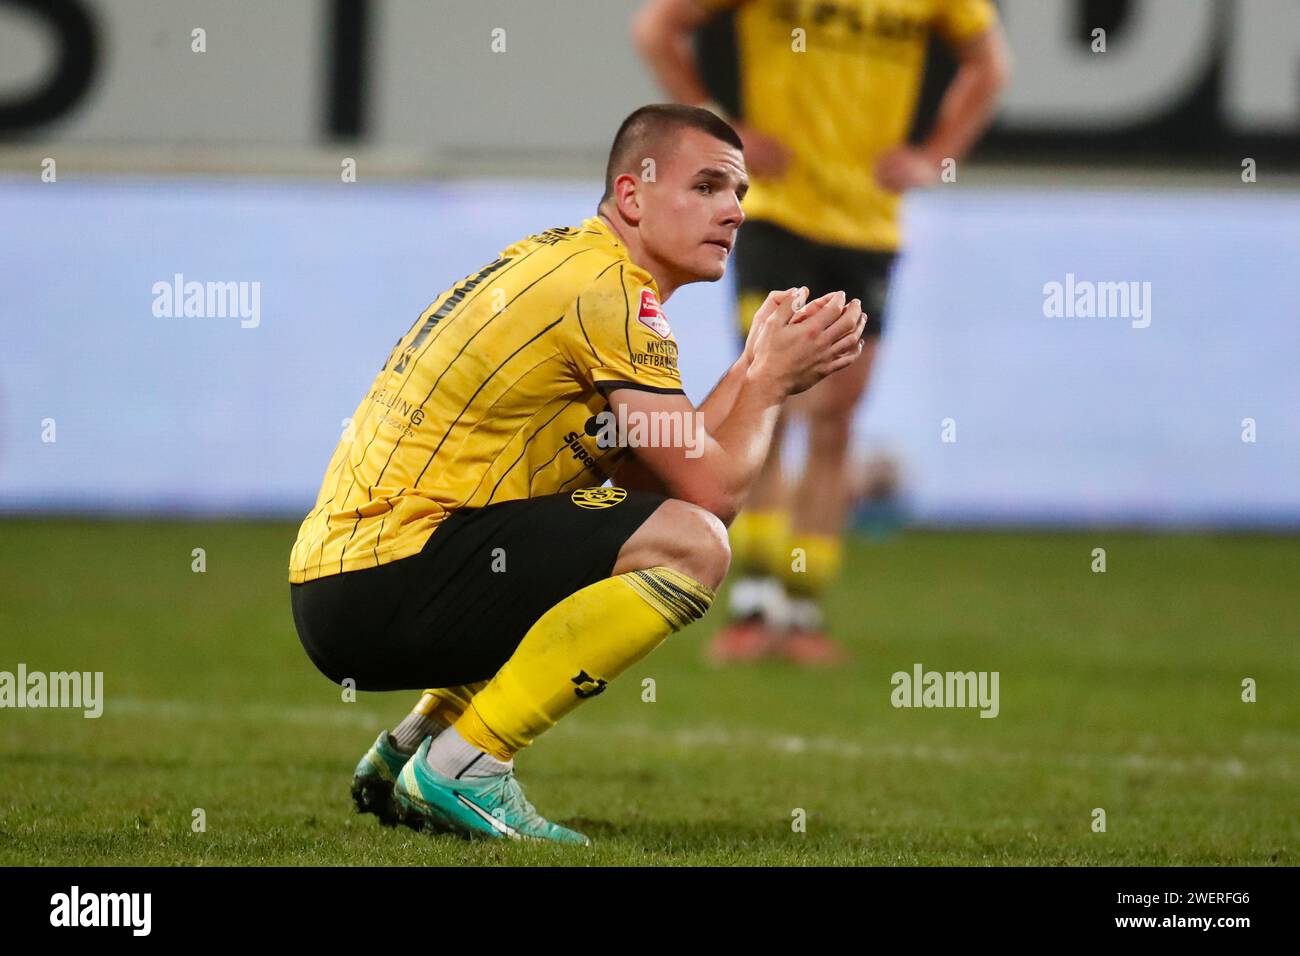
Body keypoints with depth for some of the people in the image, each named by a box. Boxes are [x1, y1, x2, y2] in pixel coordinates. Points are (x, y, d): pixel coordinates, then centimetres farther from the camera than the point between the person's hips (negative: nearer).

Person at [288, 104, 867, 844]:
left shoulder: (561, 258, 17)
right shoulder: (614, 293, -12)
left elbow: (643, 474, 17)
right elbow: (713, 490, -13)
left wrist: (755, 368, 11)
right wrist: (770, 380, 3)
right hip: (384, 586, -10)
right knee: (691, 546, -19)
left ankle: (411, 747, 18)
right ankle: (463, 764, -14)